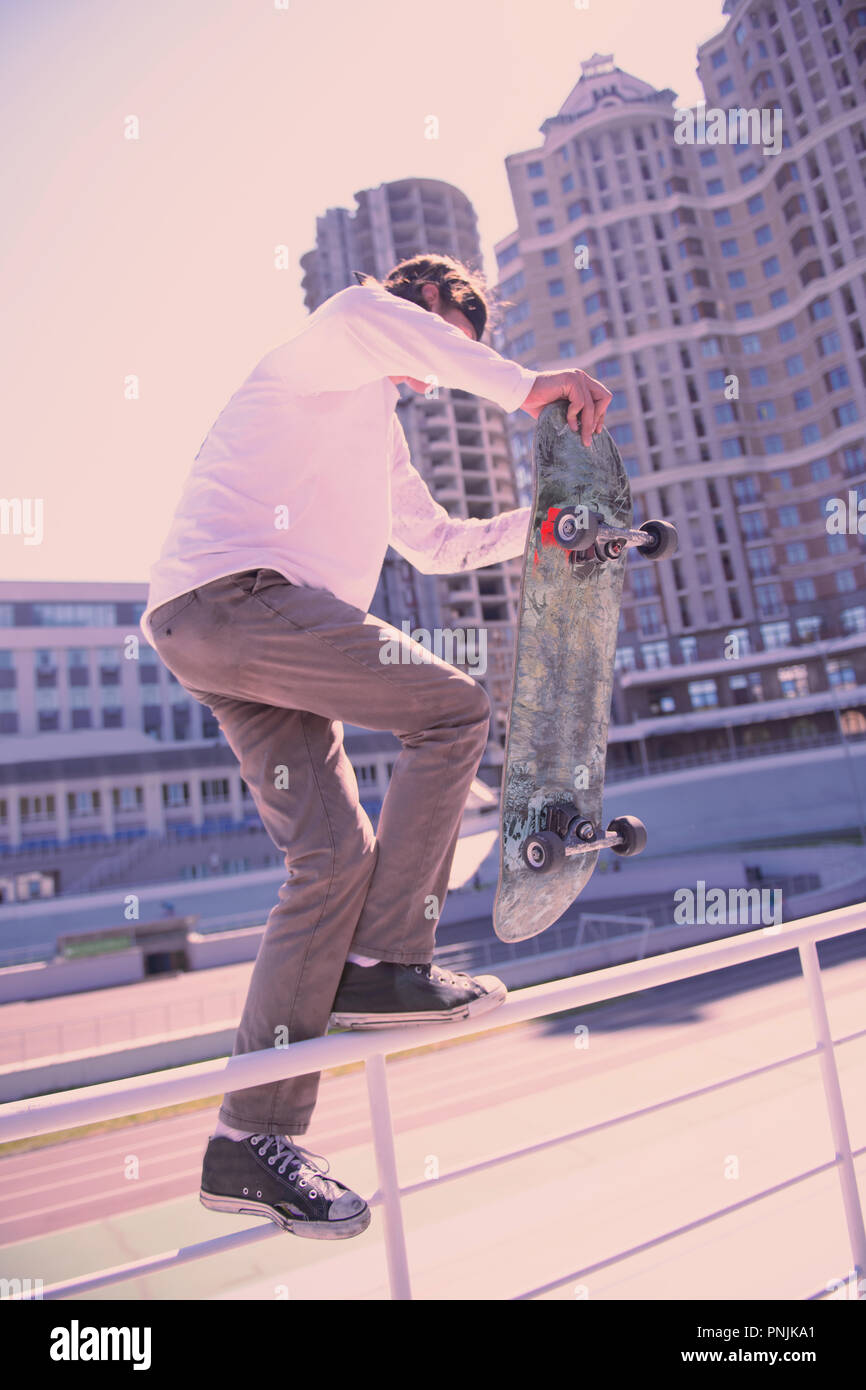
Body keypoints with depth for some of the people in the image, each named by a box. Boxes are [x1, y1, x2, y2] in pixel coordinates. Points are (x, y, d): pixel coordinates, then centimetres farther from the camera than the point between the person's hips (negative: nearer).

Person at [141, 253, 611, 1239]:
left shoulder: (377, 426, 36)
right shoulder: (327, 357, 9)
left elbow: (438, 544, 39)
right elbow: (363, 312, -19)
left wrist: (544, 520, 30)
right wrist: (521, 386, -16)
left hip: (218, 636, 9)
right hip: (234, 591, -9)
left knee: (335, 850, -4)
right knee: (452, 708, -15)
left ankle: (251, 1141, 0)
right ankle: (383, 965, -11)